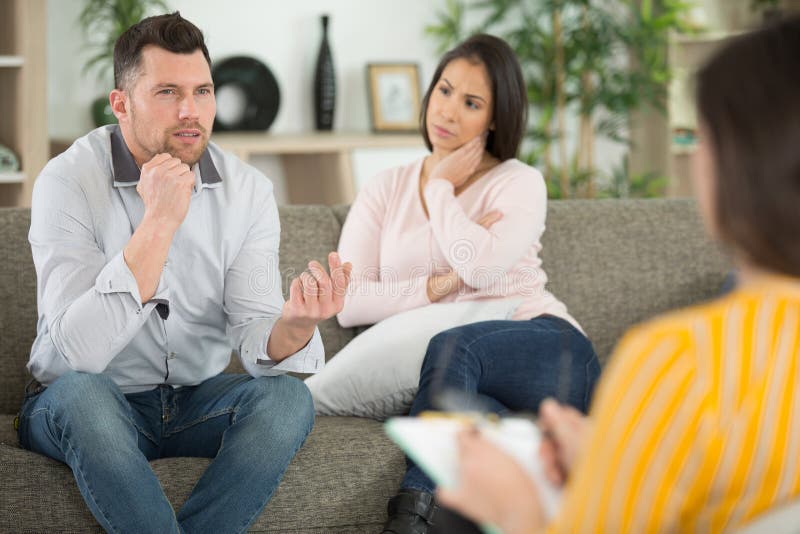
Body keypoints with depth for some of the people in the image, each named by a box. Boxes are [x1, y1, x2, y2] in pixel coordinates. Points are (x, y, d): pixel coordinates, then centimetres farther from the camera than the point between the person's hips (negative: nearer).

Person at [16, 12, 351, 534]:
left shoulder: (248, 190, -6)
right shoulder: (68, 181, -18)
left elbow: (254, 339, -13)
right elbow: (81, 350, -29)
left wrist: (296, 325, -37)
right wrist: (159, 222, -33)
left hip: (196, 400, 4)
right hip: (84, 410, -4)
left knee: (288, 397, -24)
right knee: (80, 391, -36)